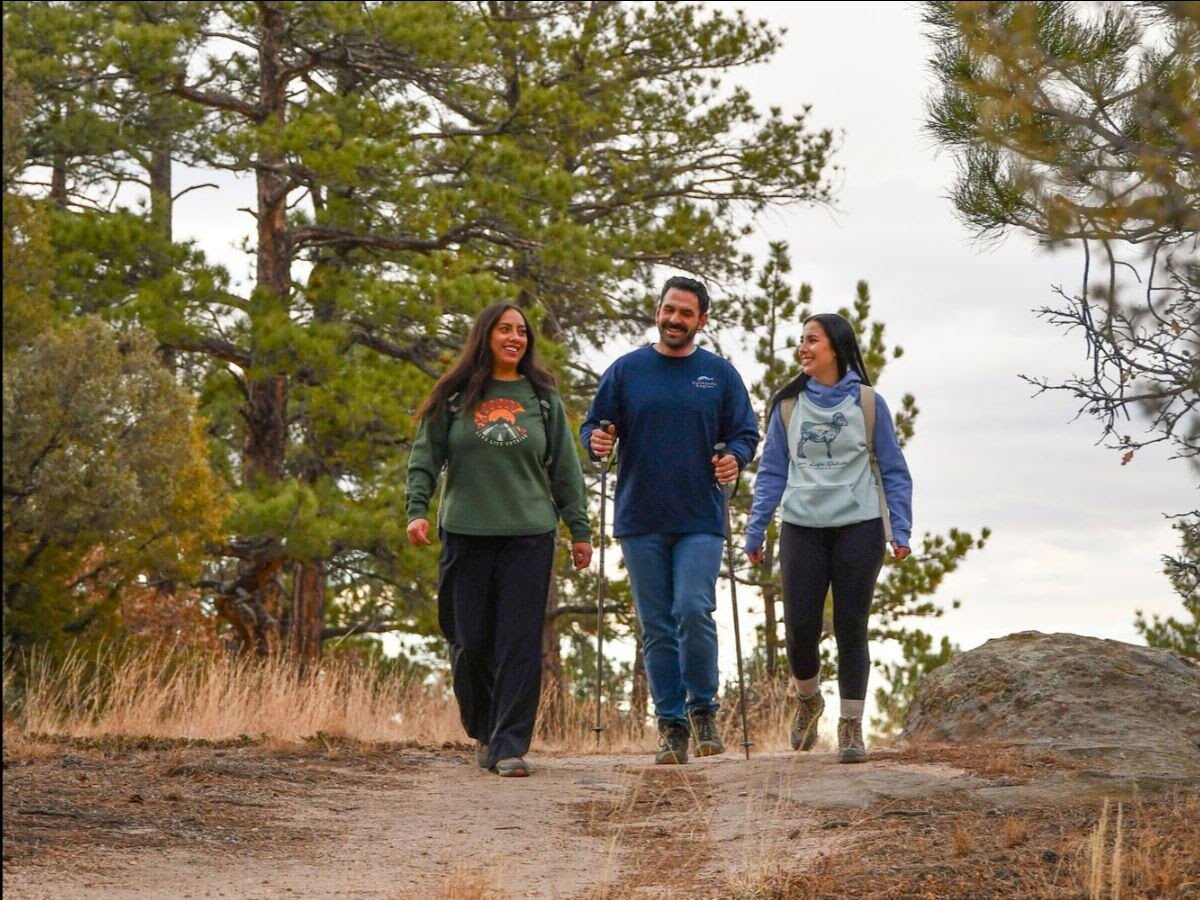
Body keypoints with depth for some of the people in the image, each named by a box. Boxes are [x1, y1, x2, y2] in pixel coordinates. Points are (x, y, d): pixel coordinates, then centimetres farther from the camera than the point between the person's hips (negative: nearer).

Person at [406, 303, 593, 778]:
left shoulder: (543, 399, 10)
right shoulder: (453, 397, 6)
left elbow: (566, 470, 12)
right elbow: (424, 459, 7)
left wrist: (580, 530, 8)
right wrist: (417, 511, -7)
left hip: (529, 537, 0)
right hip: (465, 536, 0)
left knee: (520, 642, -7)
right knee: (470, 642, 2)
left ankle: (510, 744, -6)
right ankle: (483, 730, 23)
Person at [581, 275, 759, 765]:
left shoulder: (720, 374, 6)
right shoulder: (626, 371, 8)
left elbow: (746, 432, 8)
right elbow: (594, 426, 10)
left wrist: (735, 458, -14)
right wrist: (597, 441, -13)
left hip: (700, 521, -1)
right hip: (640, 522, 1)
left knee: (694, 613, -16)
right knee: (657, 629, 3)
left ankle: (703, 709, 2)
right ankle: (671, 725, 10)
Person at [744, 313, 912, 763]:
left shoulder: (867, 403, 0)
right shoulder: (788, 406, 6)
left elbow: (894, 471, 4)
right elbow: (772, 473, 9)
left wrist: (900, 531, -3)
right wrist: (755, 532, 5)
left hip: (858, 528, -2)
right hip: (802, 529, 2)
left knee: (851, 628, 1)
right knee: (800, 628, -1)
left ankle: (851, 726, 10)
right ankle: (808, 700, 28)